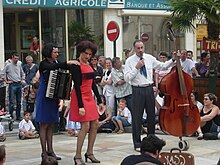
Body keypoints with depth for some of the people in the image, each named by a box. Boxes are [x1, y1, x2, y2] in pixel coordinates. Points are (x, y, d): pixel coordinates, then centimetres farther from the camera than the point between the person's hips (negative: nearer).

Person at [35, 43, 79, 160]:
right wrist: (67, 63, -39)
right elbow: (52, 67, -32)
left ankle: (50, 150, 14)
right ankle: (44, 152, 1)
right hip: (44, 96, -7)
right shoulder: (43, 64, -11)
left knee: (51, 125, 9)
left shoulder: (56, 63, 10)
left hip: (53, 96, 7)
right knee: (44, 124, -2)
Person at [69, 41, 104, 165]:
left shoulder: (89, 65, 12)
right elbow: (77, 86, -17)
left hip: (89, 97, 8)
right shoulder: (76, 65, -12)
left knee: (95, 125, 7)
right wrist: (80, 106, -21)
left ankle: (89, 153, 18)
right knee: (85, 126, -11)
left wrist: (99, 101, 14)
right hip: (80, 98, -8)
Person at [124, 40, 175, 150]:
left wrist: (173, 60, -1)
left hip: (149, 89, 4)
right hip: (137, 90, -4)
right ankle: (137, 143, 12)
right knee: (137, 117, 1)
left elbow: (163, 66, 12)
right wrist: (136, 68, -16)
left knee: (151, 115, 12)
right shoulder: (130, 61, -4)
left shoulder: (150, 58, 6)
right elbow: (127, 78, -10)